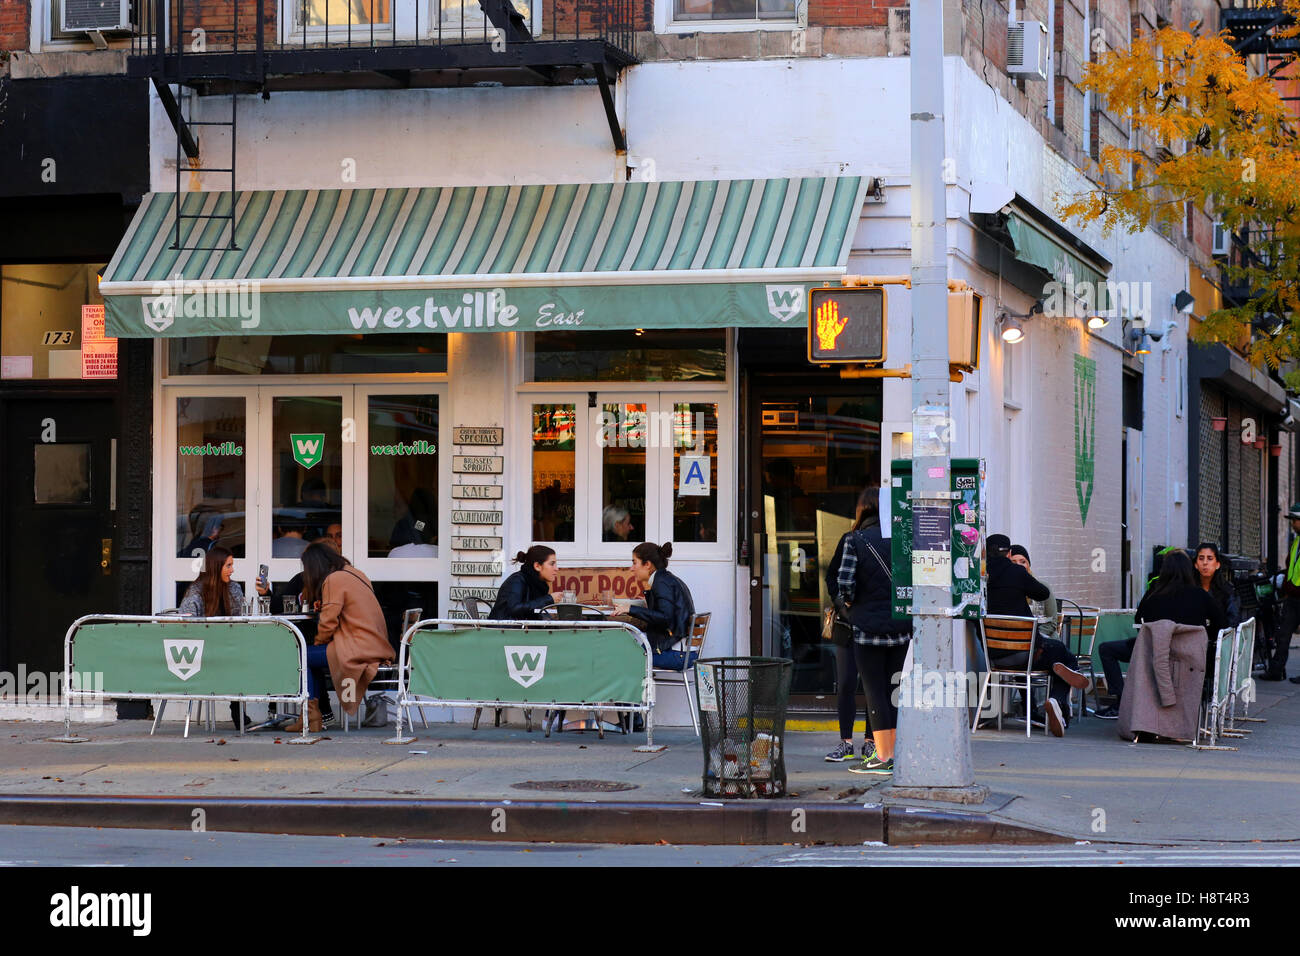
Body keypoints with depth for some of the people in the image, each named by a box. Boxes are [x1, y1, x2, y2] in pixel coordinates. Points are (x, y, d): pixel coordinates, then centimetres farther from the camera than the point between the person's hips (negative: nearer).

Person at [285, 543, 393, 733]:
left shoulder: (333, 580, -10)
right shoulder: (354, 573, 17)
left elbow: (328, 623, -10)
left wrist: (318, 642, 7)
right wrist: (324, 605, 22)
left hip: (360, 649, -9)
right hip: (377, 645, 9)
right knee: (313, 654, 19)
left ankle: (312, 719, 0)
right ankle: (315, 715, 14)